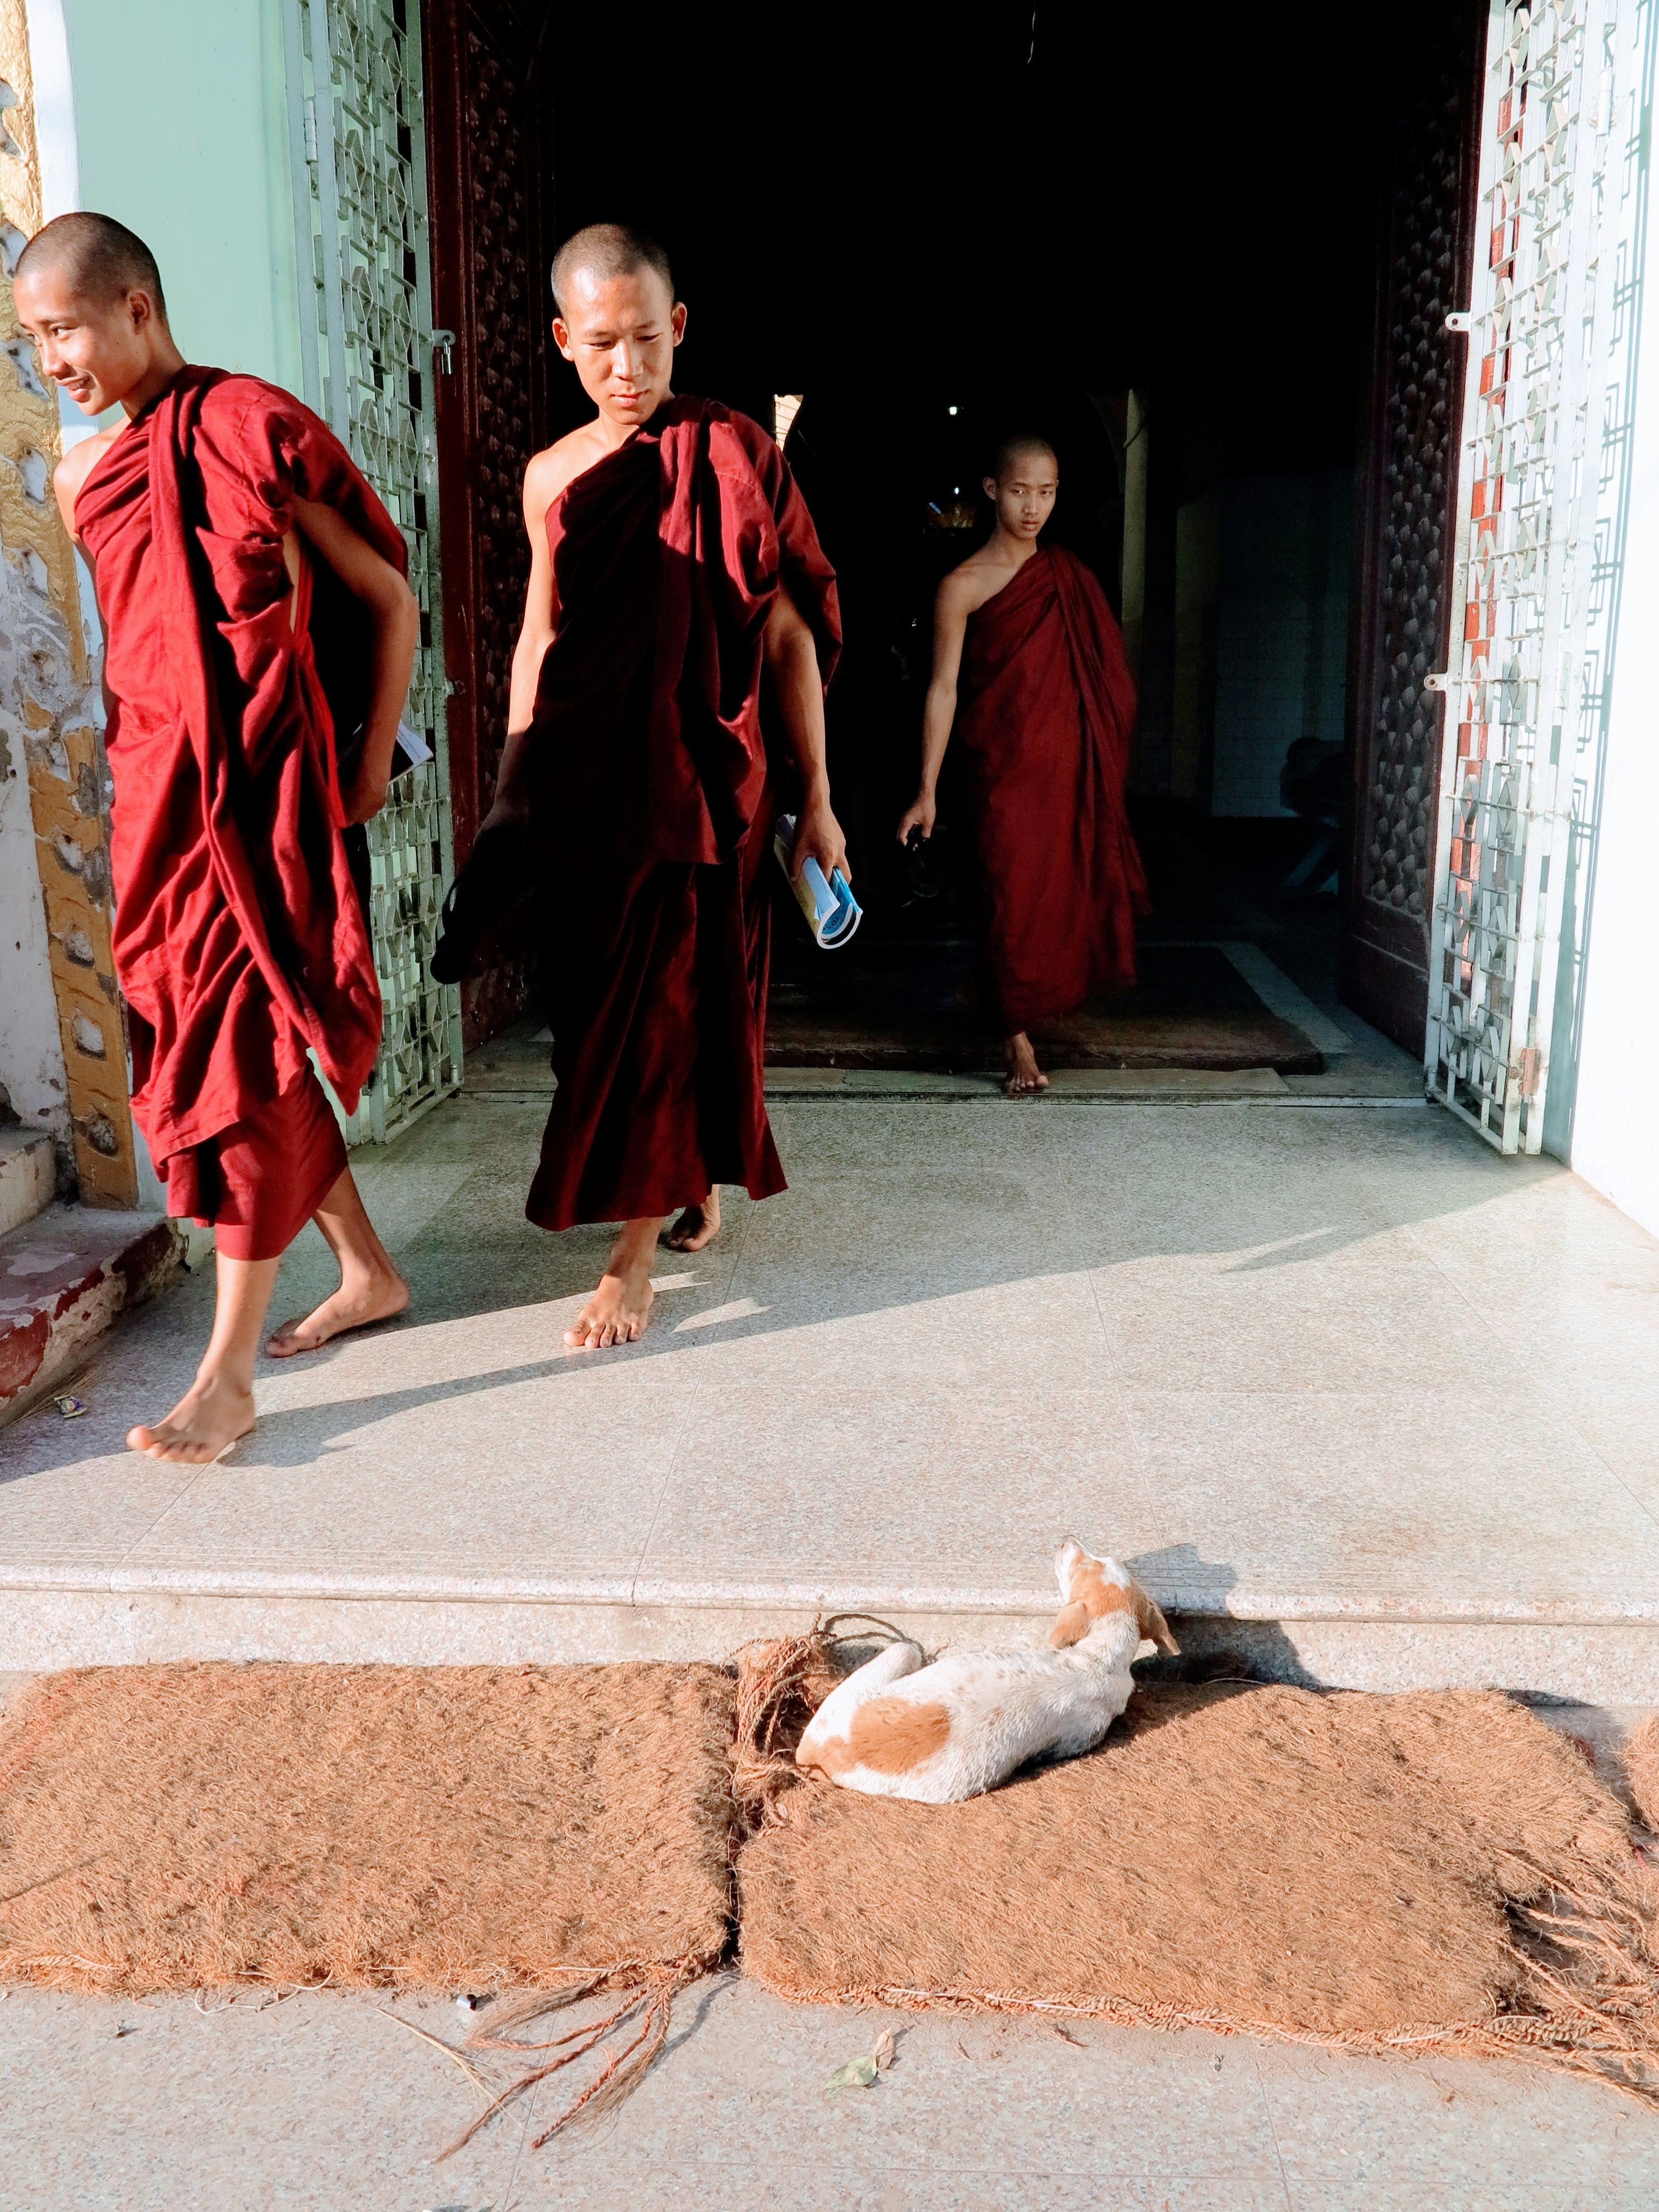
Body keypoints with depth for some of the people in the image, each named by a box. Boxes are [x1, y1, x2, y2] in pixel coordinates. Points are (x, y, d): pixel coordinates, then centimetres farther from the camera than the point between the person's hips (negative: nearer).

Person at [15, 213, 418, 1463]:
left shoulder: (251, 426, -6)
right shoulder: (82, 476, 14)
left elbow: (389, 599, -2)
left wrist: (372, 763, -3)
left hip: (260, 791, -8)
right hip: (158, 793, 8)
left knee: (248, 1054, -7)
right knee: (199, 1045, 11)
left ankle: (227, 1377, -1)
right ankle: (369, 1272, 27)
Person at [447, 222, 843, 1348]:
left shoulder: (732, 452, -4)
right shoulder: (552, 475, 9)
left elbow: (789, 632, -5)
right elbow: (541, 639, 15)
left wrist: (815, 797, -6)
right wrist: (514, 789, 14)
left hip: (702, 776, -5)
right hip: (587, 781, 5)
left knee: (664, 1011, -4)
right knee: (599, 1006, 12)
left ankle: (634, 1256, 4)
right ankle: (698, 1187, 34)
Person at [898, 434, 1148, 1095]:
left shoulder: (1068, 576, 10)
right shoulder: (964, 585, -3)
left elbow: (1099, 679, 15)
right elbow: (943, 687, -5)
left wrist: (1104, 768, 11)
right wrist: (927, 792, -9)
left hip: (1070, 764, 4)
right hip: (1004, 766, -4)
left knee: (1068, 887, 6)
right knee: (1012, 897, -3)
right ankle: (1019, 1041, 6)